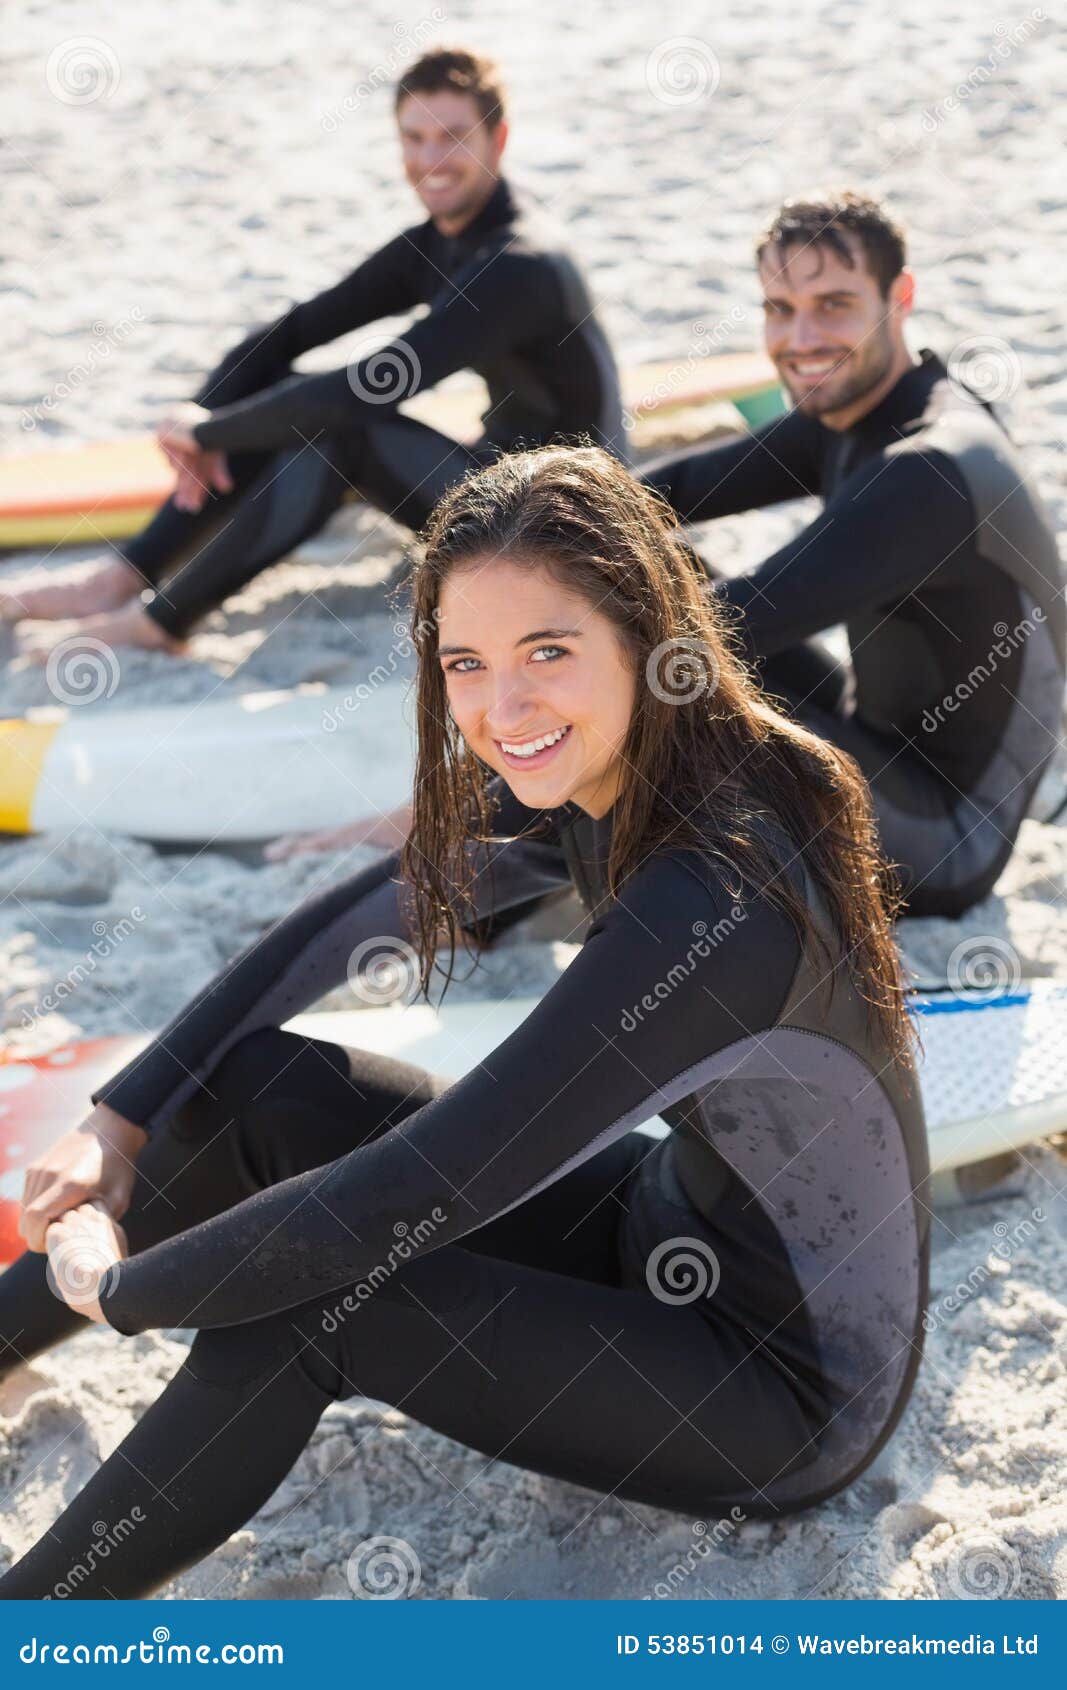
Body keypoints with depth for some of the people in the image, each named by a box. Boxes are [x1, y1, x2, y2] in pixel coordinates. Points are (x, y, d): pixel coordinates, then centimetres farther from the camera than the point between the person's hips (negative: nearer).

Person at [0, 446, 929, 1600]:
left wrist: (119, 1286, -19)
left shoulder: (715, 903, -36)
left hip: (800, 1387, -8)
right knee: (251, 1087, -3)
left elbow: (402, 1201, -34)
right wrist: (127, 1112, -5)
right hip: (673, 1223, 8)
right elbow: (359, 921, 3)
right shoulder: (585, 775, -9)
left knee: (302, 1300, -22)